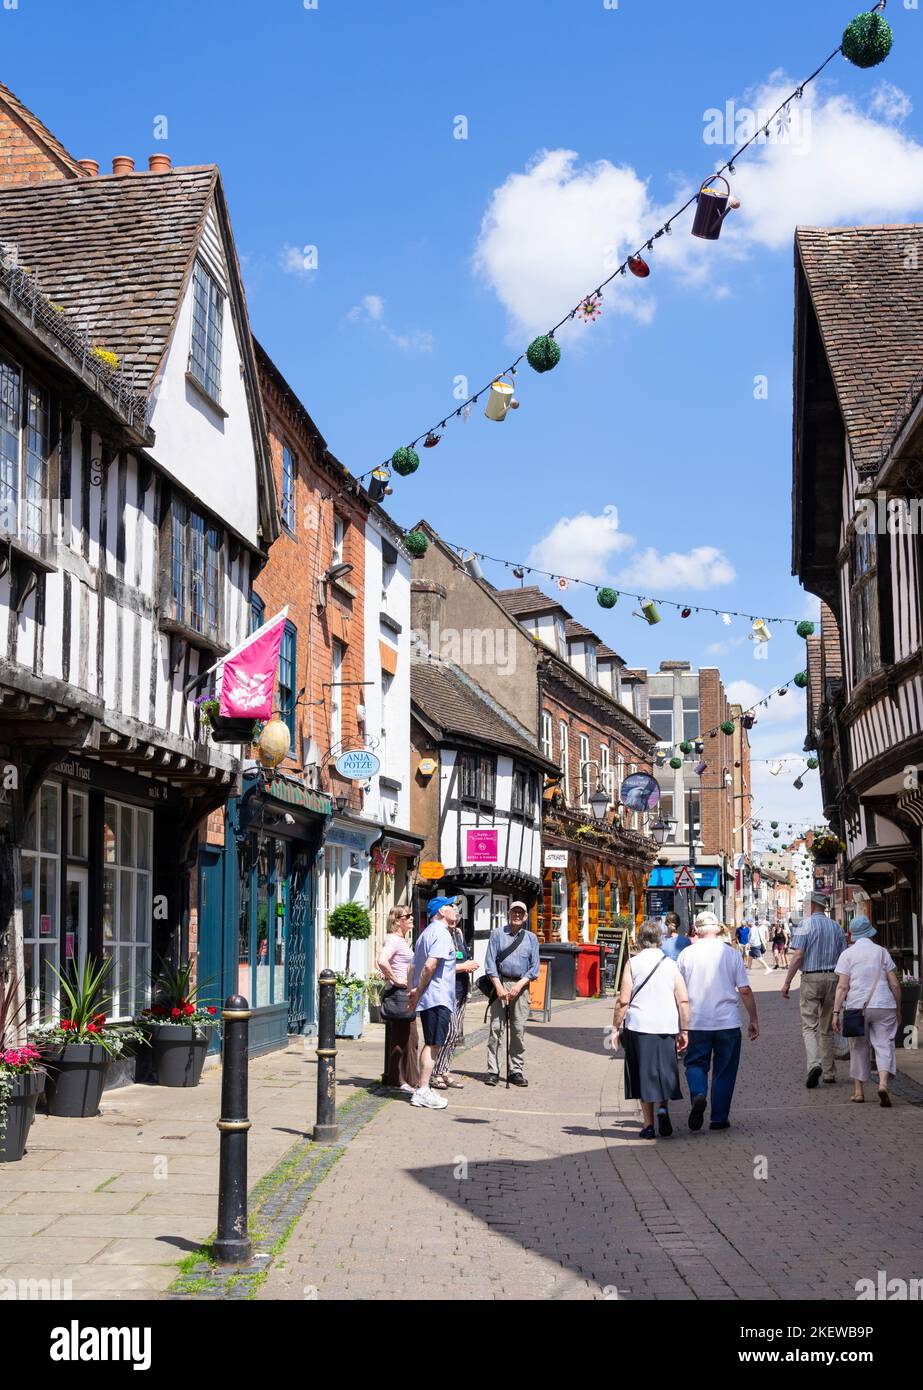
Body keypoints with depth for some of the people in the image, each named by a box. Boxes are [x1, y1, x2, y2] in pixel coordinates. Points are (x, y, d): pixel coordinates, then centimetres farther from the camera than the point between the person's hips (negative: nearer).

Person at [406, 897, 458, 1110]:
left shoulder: (427, 933, 19)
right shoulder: (442, 933, -13)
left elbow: (417, 966, 20)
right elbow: (430, 966, -22)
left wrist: (417, 991, 14)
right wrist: (418, 991, -13)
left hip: (428, 997, 10)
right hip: (438, 997, -10)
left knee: (431, 1044, 15)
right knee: (433, 1044, -8)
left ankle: (423, 1088, 19)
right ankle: (423, 1091, -9)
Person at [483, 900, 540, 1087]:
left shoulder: (531, 938, 12)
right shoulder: (497, 934, 7)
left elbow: (534, 967, 7)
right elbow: (490, 962, 1)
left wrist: (519, 985, -7)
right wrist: (499, 987, -10)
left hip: (521, 986, 2)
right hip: (500, 982, -2)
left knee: (519, 1030, -1)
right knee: (496, 1028, -6)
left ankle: (516, 1071, 5)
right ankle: (493, 1071, -4)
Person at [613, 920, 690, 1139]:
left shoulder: (633, 963, -2)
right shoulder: (671, 965, 4)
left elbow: (623, 1000, -6)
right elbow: (683, 1000, 1)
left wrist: (616, 1027, 3)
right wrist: (684, 1030, 8)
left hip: (638, 1026, -2)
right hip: (666, 1027, 2)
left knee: (643, 1074, 6)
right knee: (664, 1072, 15)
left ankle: (648, 1124, 6)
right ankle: (663, 1107, -8)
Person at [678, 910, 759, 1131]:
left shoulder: (686, 954, 0)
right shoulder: (731, 953, -1)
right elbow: (745, 990, -1)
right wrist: (754, 1019, 8)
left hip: (696, 1022, 0)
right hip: (728, 1022, 0)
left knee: (695, 1063, 12)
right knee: (724, 1071, 10)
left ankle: (698, 1094, -17)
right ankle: (719, 1118, 11)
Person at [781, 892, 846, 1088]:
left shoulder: (806, 925, -7)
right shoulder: (836, 927, 8)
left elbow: (798, 956, -13)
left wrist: (787, 982, -9)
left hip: (811, 978, -4)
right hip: (832, 977, 4)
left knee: (809, 1026, -4)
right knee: (827, 1028, 13)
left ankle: (814, 1064, -25)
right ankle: (829, 1072, 15)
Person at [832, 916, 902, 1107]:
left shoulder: (847, 954, 1)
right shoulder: (882, 952, 6)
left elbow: (842, 986, -6)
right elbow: (895, 984, 5)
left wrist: (836, 1012, -6)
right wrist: (898, 1010, 14)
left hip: (857, 1006, 0)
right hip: (884, 1005, 0)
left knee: (858, 1048, 12)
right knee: (884, 1045, 2)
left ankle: (858, 1091, 18)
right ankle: (883, 1084, -20)